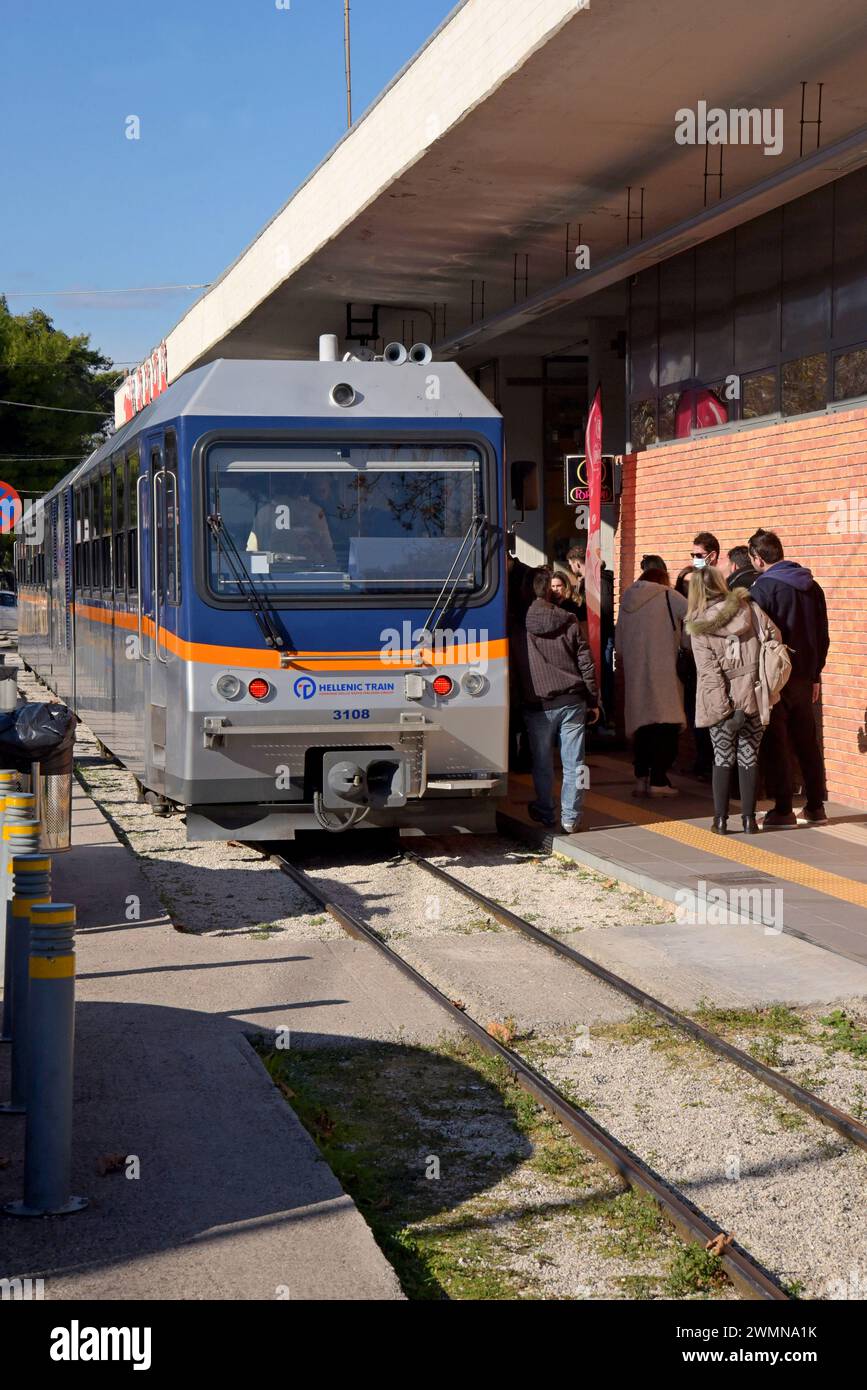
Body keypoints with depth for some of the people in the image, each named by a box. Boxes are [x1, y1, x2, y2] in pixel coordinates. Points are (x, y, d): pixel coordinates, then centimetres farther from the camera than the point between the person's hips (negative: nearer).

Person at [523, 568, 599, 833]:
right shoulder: (569, 621, -1)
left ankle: (545, 813, 24)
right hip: (572, 702, 0)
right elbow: (586, 662, 1)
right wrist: (594, 701, 6)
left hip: (539, 704, 0)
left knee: (542, 763, 14)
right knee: (573, 764, 5)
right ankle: (570, 818, 7)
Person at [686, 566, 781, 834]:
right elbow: (774, 636, 0)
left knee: (722, 757, 10)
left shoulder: (698, 627, -6)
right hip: (752, 697, 1)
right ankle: (749, 819, 12)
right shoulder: (749, 608, -2)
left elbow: (709, 672, -11)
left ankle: (720, 819, 10)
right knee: (749, 756, 10)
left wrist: (725, 710, -12)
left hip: (722, 702, -1)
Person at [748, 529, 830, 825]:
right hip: (804, 676, 6)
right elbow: (822, 635, 14)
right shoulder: (811, 585, 10)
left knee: (775, 744, 0)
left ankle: (783, 810, 0)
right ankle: (815, 806, 18)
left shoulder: (763, 586, -11)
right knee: (806, 742, 14)